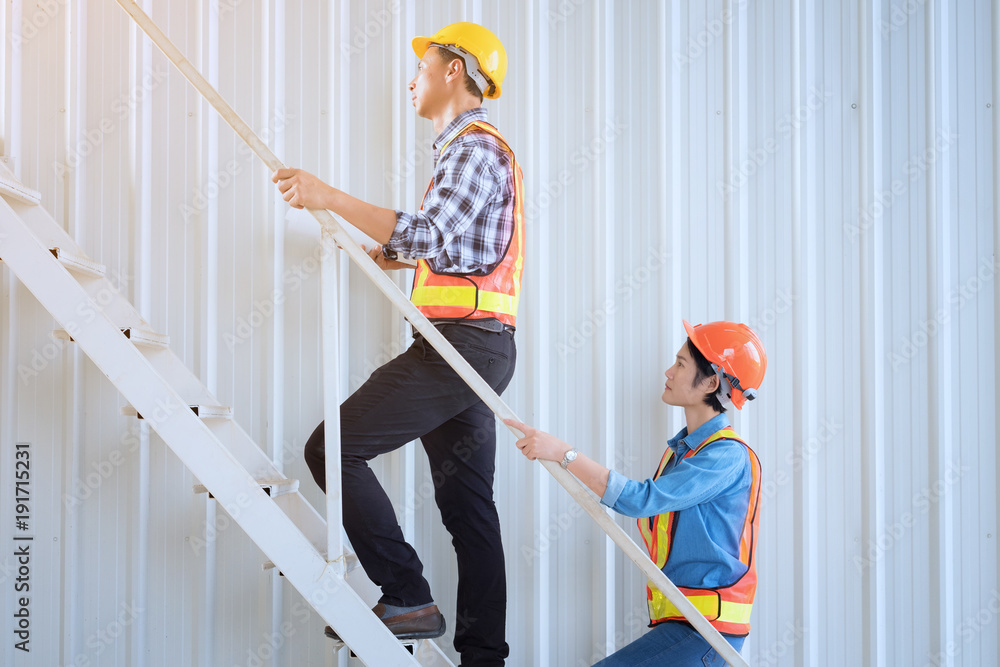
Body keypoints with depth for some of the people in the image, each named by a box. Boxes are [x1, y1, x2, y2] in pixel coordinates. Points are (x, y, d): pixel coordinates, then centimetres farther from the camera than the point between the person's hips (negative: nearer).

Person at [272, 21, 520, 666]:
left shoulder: (476, 147, -9)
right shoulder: (472, 148, 25)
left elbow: (426, 234, -24)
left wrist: (330, 196, -23)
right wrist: (391, 252, 24)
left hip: (464, 342, -10)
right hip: (478, 348, 10)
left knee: (333, 448, -9)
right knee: (467, 502, 9)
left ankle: (408, 598, -7)